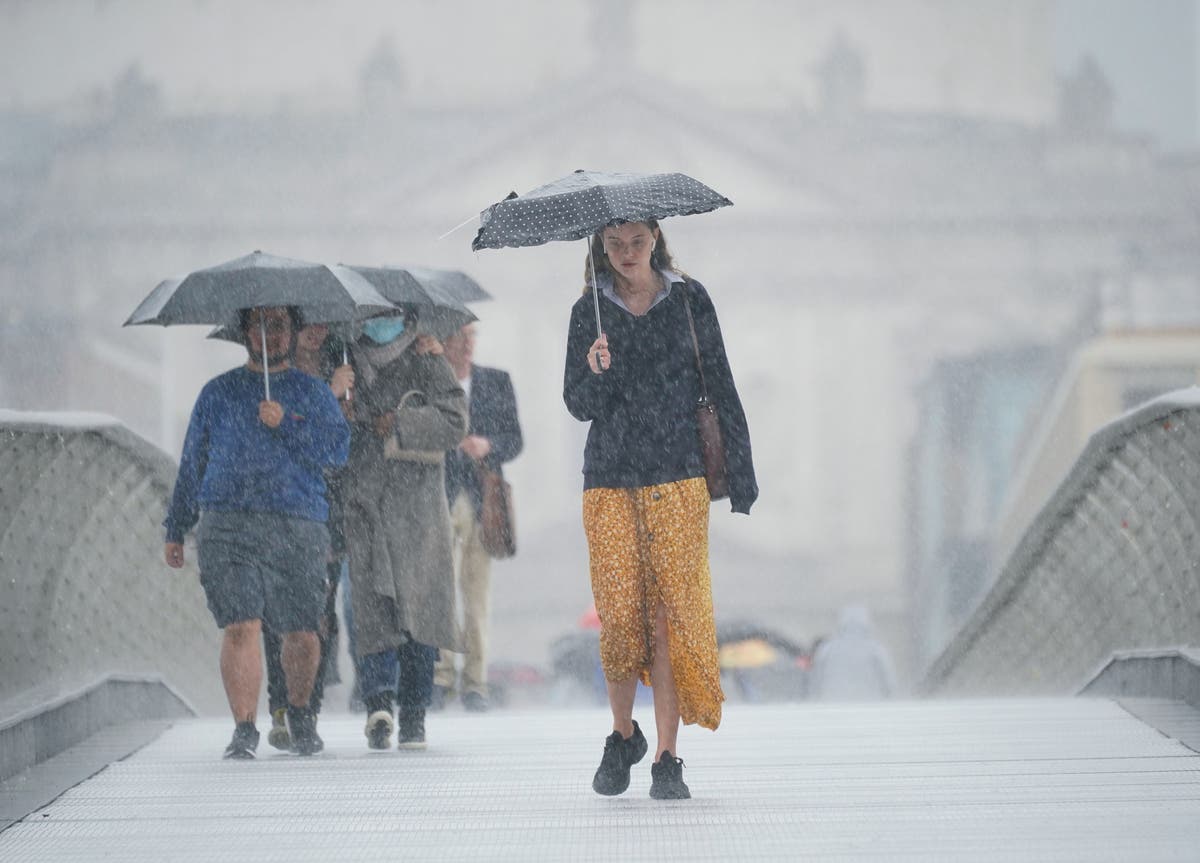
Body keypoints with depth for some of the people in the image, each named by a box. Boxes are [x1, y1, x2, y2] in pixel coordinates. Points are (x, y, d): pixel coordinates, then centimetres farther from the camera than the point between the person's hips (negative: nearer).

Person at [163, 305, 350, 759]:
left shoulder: (314, 393, 13)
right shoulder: (218, 393, 16)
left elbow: (338, 450, -1)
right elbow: (192, 463, 19)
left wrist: (286, 424, -13)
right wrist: (176, 529, 17)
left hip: (299, 528, 0)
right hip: (229, 526, 0)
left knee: (301, 634, 4)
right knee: (240, 627, -15)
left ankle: (300, 713, 29)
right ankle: (244, 728, -14)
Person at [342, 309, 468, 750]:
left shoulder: (426, 362, 10)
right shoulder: (346, 362, 15)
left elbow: (454, 421, -1)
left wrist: (400, 425, -8)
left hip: (418, 503, 0)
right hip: (362, 499, 0)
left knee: (419, 603, -2)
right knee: (373, 600, -12)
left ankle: (413, 715, 0)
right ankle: (379, 699, -21)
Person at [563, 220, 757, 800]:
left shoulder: (689, 301, 6)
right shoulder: (591, 310, 7)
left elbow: (720, 387, 7)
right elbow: (580, 406, 4)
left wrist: (741, 471, 3)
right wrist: (595, 372, -19)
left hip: (679, 480, -1)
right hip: (610, 483, 1)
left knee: (671, 613, -7)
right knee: (620, 616, -4)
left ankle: (667, 759, -3)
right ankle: (623, 735, 20)